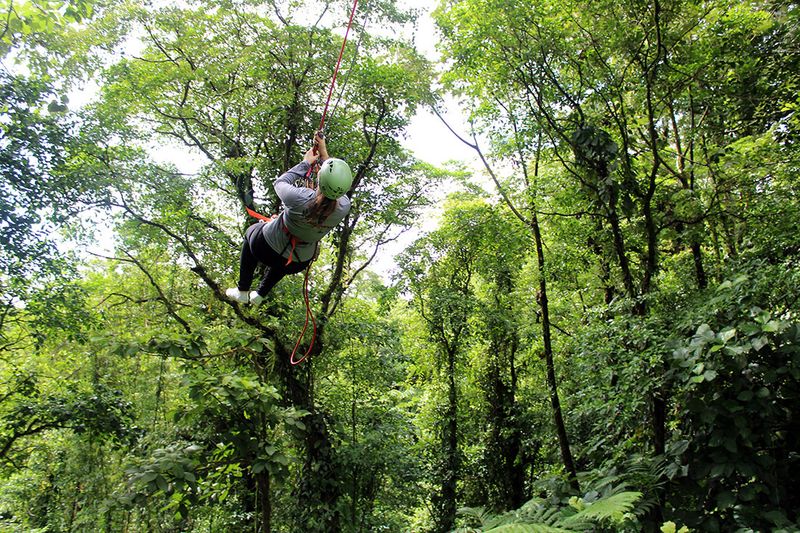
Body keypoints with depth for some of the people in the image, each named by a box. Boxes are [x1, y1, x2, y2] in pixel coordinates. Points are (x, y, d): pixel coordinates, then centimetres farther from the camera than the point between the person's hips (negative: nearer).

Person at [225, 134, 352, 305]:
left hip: (267, 250, -3)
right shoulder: (344, 207, -28)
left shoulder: (300, 199, -38)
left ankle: (242, 291, 40)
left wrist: (305, 162, -2)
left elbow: (280, 183, -13)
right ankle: (260, 295, 51)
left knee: (251, 231, 33)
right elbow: (337, 187, -3)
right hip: (298, 263, 3)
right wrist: (324, 155, 2)